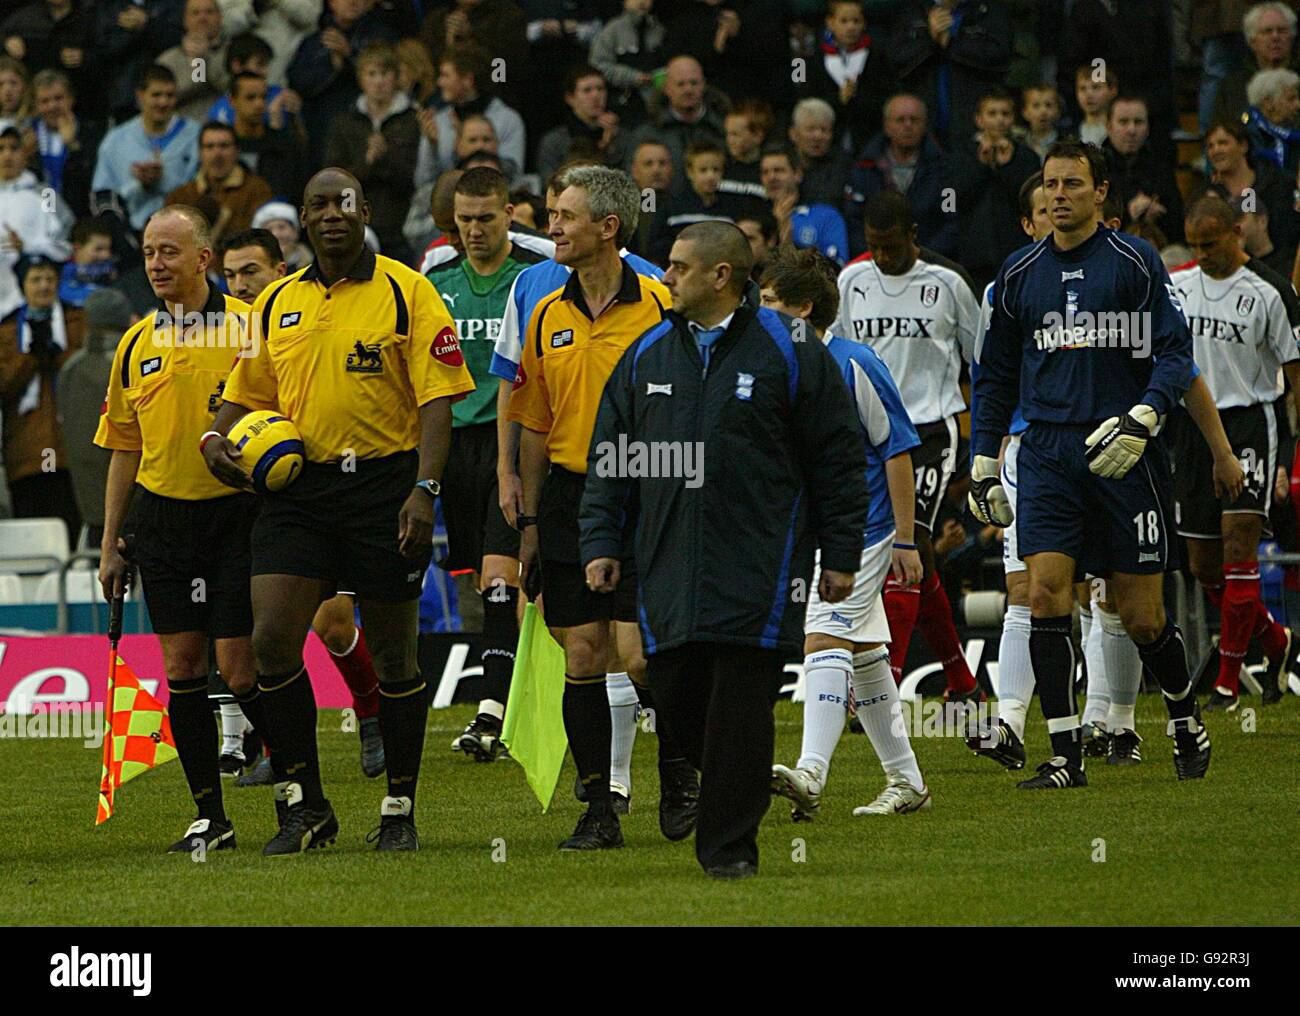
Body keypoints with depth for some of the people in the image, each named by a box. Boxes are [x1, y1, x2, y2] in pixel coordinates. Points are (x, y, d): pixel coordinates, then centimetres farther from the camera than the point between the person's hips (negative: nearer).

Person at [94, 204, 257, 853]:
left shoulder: (251, 326, -4)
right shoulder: (137, 343, 11)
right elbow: (124, 448, 16)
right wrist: (110, 544, 15)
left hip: (239, 512, -5)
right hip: (162, 518, 5)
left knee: (241, 670, -8)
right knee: (181, 668, 3)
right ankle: (210, 817, 10)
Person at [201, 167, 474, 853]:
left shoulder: (406, 293, -2)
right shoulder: (275, 304, 11)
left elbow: (436, 399, -7)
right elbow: (246, 396, 21)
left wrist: (423, 490, -18)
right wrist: (218, 438, -1)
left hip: (385, 481, -3)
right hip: (297, 487, 4)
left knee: (392, 655, 4)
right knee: (271, 640, -10)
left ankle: (400, 810, 16)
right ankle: (302, 804, 1)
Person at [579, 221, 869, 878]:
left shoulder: (788, 354, 0)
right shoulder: (647, 357, 13)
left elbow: (837, 460, 2)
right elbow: (609, 457, 17)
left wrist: (840, 556, -1)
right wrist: (601, 541, 8)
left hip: (757, 570, -4)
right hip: (669, 570, 4)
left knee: (740, 705, -8)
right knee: (676, 699, 1)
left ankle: (729, 845, -3)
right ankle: (742, 796, 25)